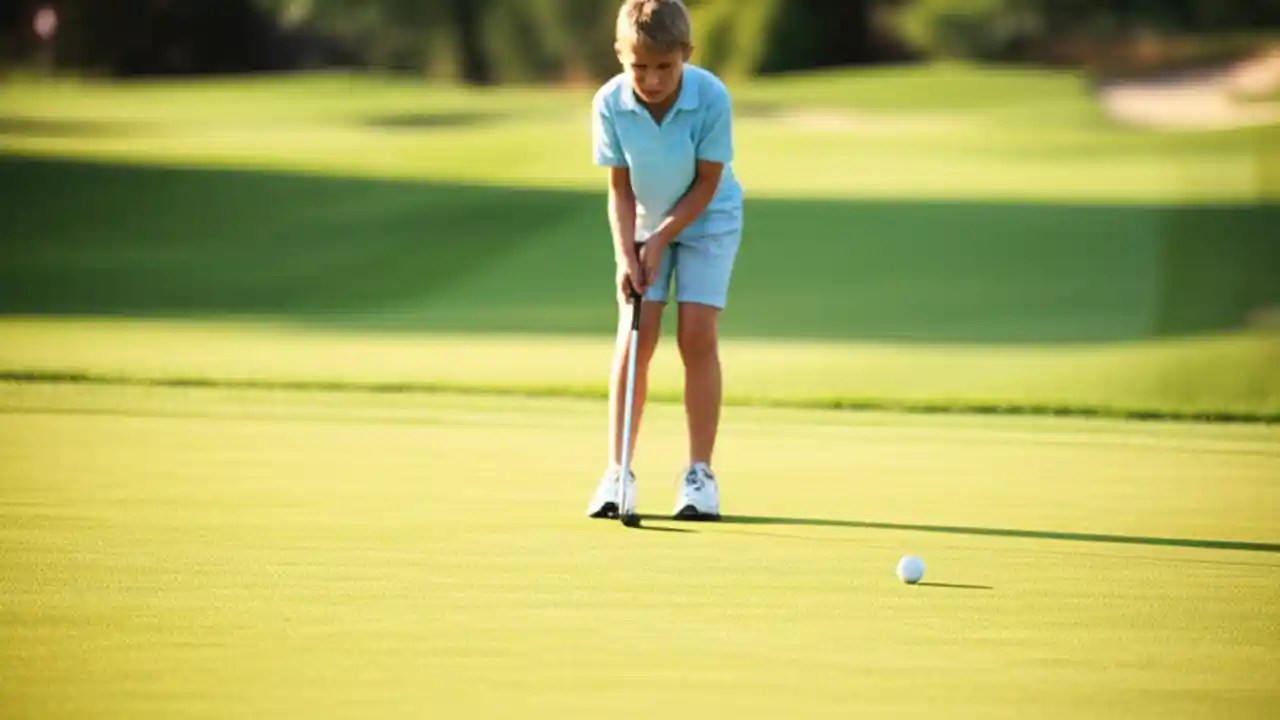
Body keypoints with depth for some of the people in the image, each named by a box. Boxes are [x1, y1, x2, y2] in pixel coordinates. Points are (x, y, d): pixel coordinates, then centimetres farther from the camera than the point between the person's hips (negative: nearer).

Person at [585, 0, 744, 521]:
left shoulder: (711, 98, -28)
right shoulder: (610, 103, -21)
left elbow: (707, 183, -19)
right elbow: (620, 187, -11)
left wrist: (661, 239, -20)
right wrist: (626, 253, -21)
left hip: (706, 220, -2)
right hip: (644, 224, 2)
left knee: (697, 335, -11)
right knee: (634, 339, -8)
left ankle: (699, 472, -4)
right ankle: (617, 472, -4)